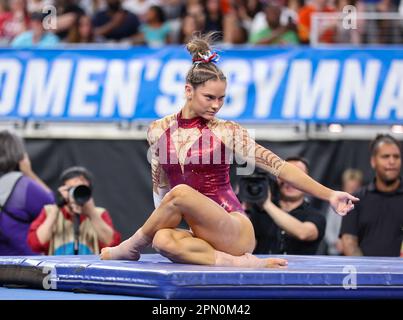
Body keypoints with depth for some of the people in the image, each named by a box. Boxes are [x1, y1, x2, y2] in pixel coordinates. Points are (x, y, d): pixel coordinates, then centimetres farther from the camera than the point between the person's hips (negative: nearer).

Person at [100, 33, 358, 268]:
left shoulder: (226, 132, -1)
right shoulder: (159, 130, 9)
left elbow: (278, 166, -5)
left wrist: (328, 195, -12)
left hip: (236, 231, -3)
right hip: (202, 234, 3)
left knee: (181, 193, -29)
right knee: (163, 239, -33)